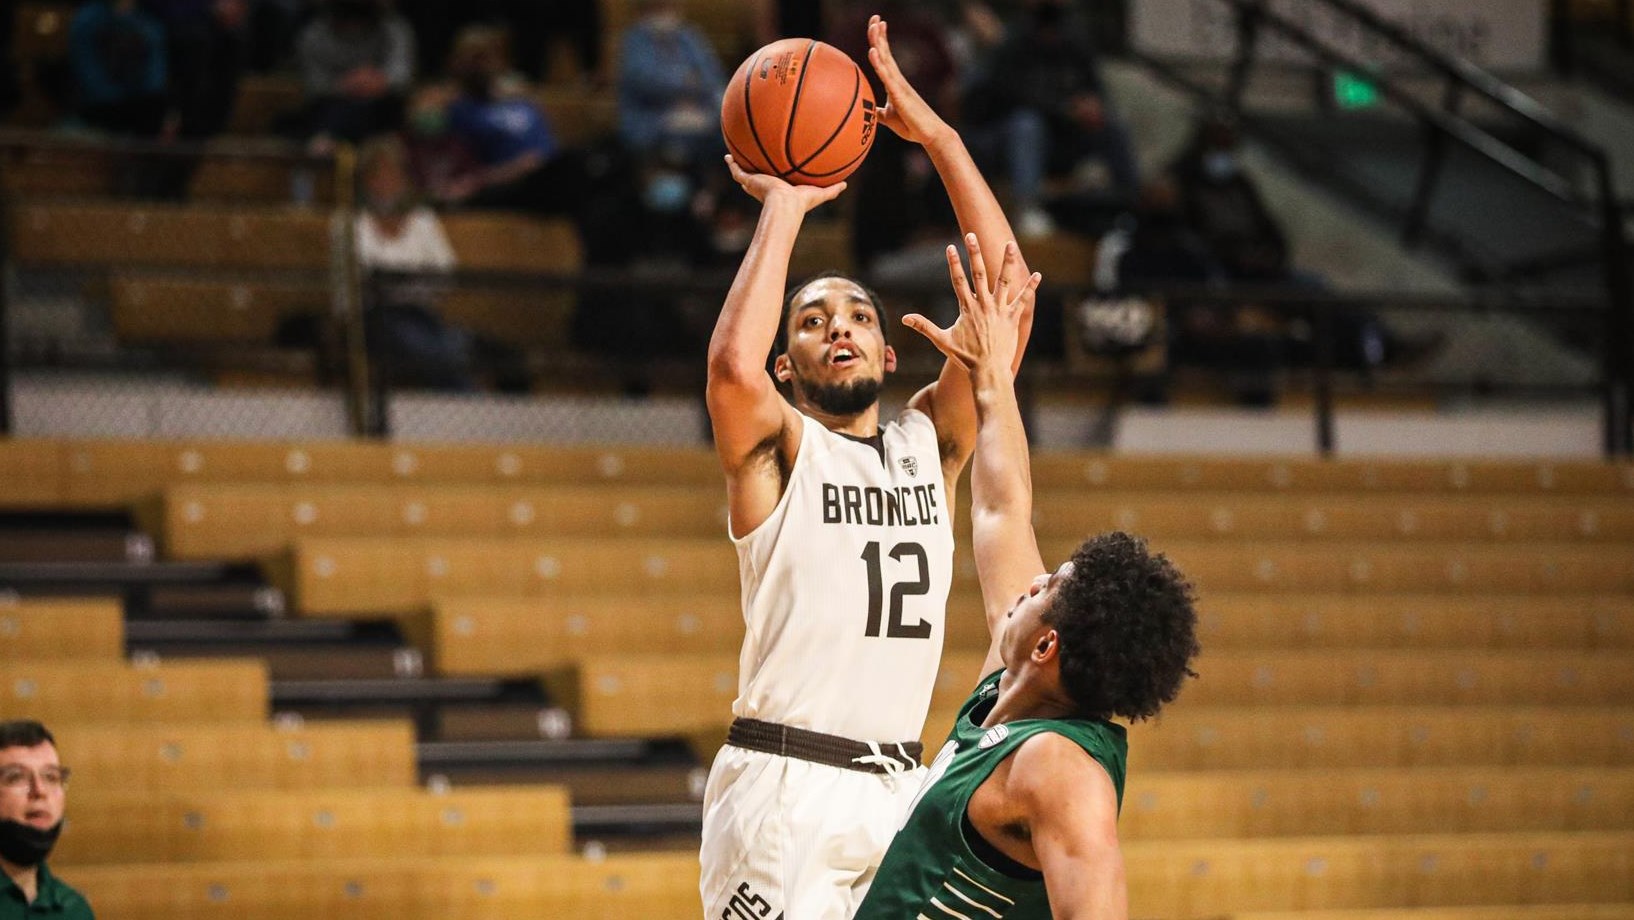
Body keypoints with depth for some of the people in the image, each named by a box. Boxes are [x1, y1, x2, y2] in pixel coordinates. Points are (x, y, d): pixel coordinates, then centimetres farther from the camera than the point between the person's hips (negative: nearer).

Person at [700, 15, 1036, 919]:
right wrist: (783, 207, -10)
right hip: (782, 786, -5)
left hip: (896, 787, 5)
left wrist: (937, 136, -1)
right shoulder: (775, 449, 2)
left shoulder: (929, 442, 15)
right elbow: (733, 367, -22)